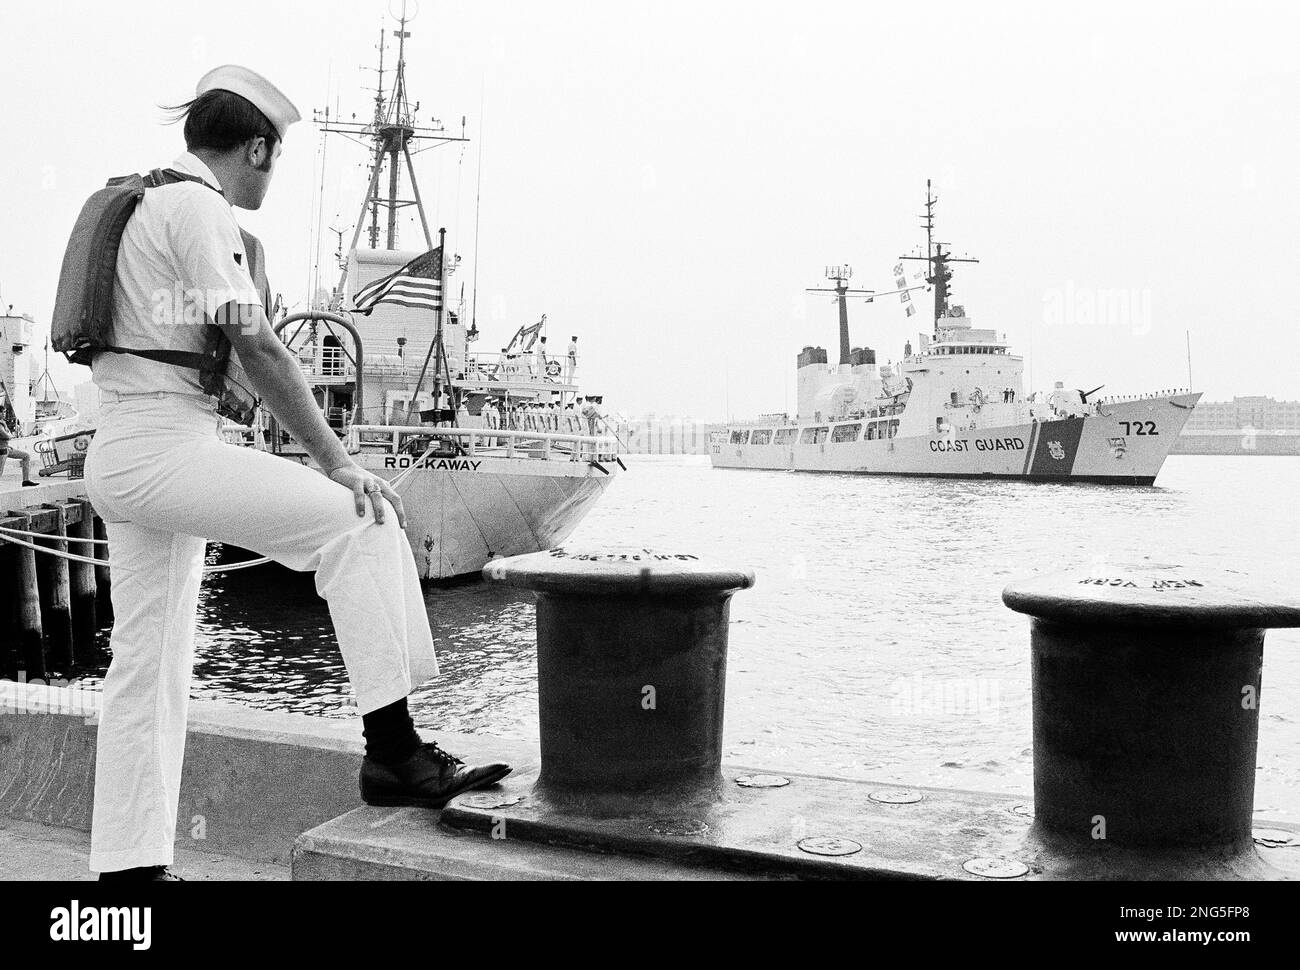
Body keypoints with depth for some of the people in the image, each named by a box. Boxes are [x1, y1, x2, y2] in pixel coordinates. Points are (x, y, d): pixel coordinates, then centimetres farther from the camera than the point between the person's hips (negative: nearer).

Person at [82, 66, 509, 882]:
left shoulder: (140, 205, 23)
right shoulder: (199, 207, -9)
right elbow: (255, 347, -17)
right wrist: (335, 459, -15)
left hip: (120, 456, 11)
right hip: (165, 447, -11)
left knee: (149, 665, 10)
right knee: (359, 522, -15)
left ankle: (130, 864, 16)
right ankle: (392, 751, -16)